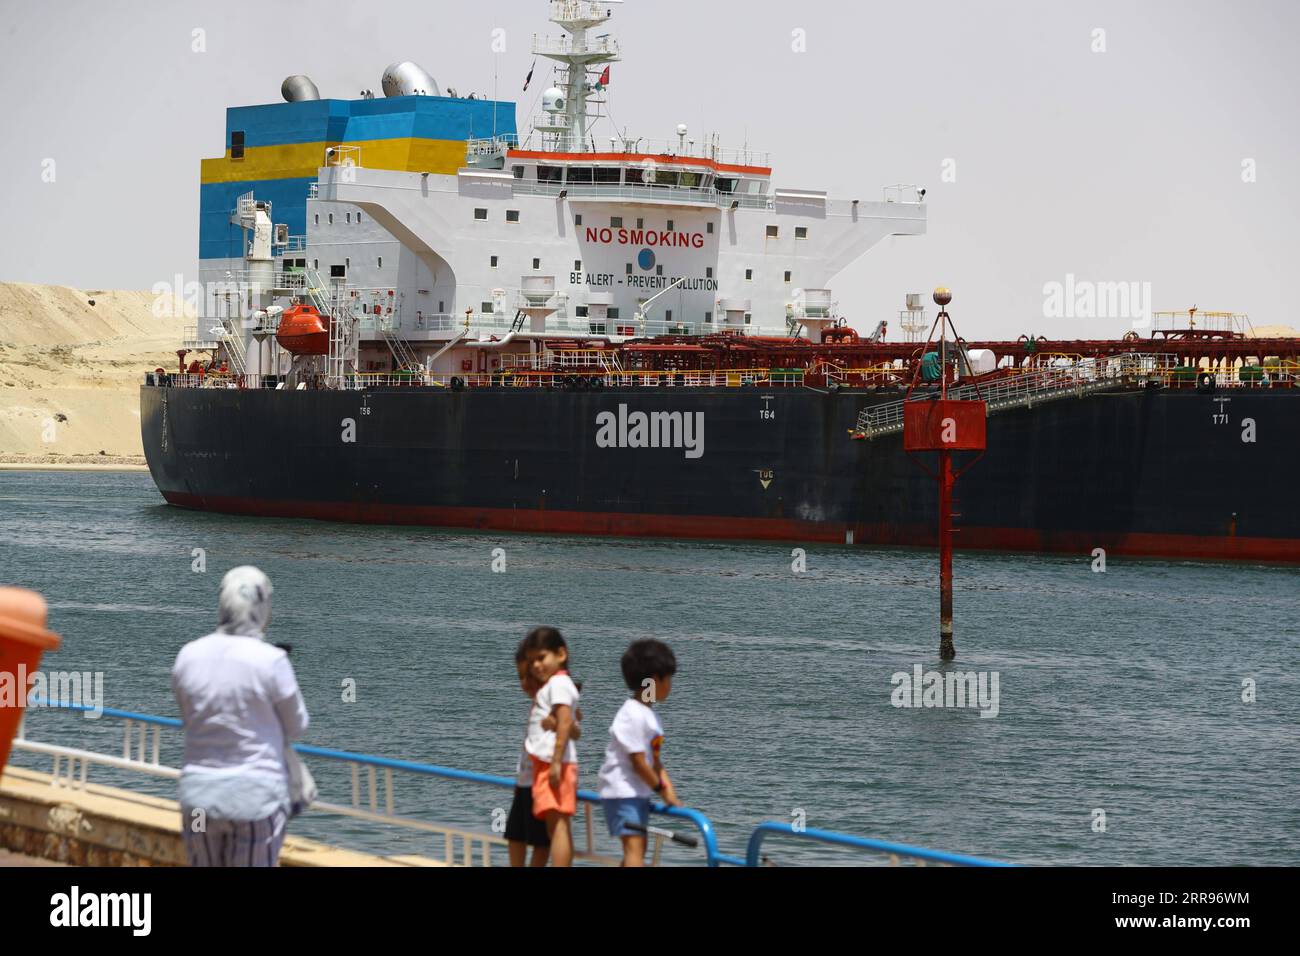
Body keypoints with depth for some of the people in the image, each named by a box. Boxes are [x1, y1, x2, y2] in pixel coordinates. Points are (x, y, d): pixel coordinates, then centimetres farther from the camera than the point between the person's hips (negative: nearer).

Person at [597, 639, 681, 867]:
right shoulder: (633, 715, -18)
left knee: (636, 848, 17)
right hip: (622, 791, -11)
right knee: (634, 847, -19)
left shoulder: (649, 715, 14)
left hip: (638, 793, 11)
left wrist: (669, 791, 3)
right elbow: (638, 762, -19)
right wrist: (662, 789, -10)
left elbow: (655, 761, 13)